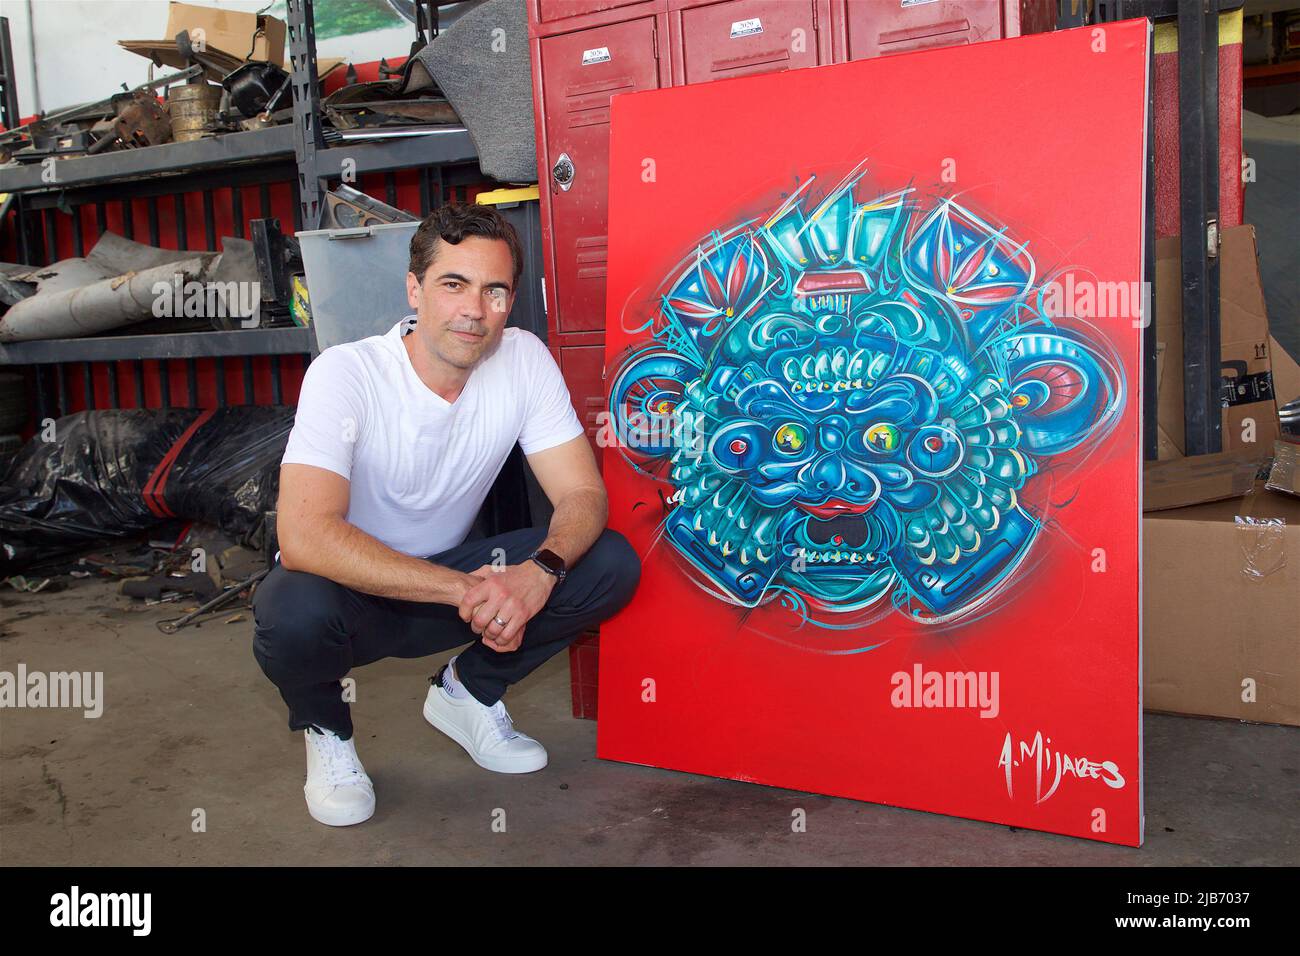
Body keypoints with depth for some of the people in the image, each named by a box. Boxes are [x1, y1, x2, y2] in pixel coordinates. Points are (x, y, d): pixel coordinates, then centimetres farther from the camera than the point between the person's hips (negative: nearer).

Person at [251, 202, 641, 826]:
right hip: (352, 588, -3)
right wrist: (464, 589, -39)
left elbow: (583, 494, -13)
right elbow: (304, 536, -35)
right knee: (294, 613, -38)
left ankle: (467, 692, 8)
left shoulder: (524, 360, -13)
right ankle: (326, 728, 1)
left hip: (453, 577, 4)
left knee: (611, 564, -17)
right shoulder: (345, 374, -24)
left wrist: (540, 570, -35)